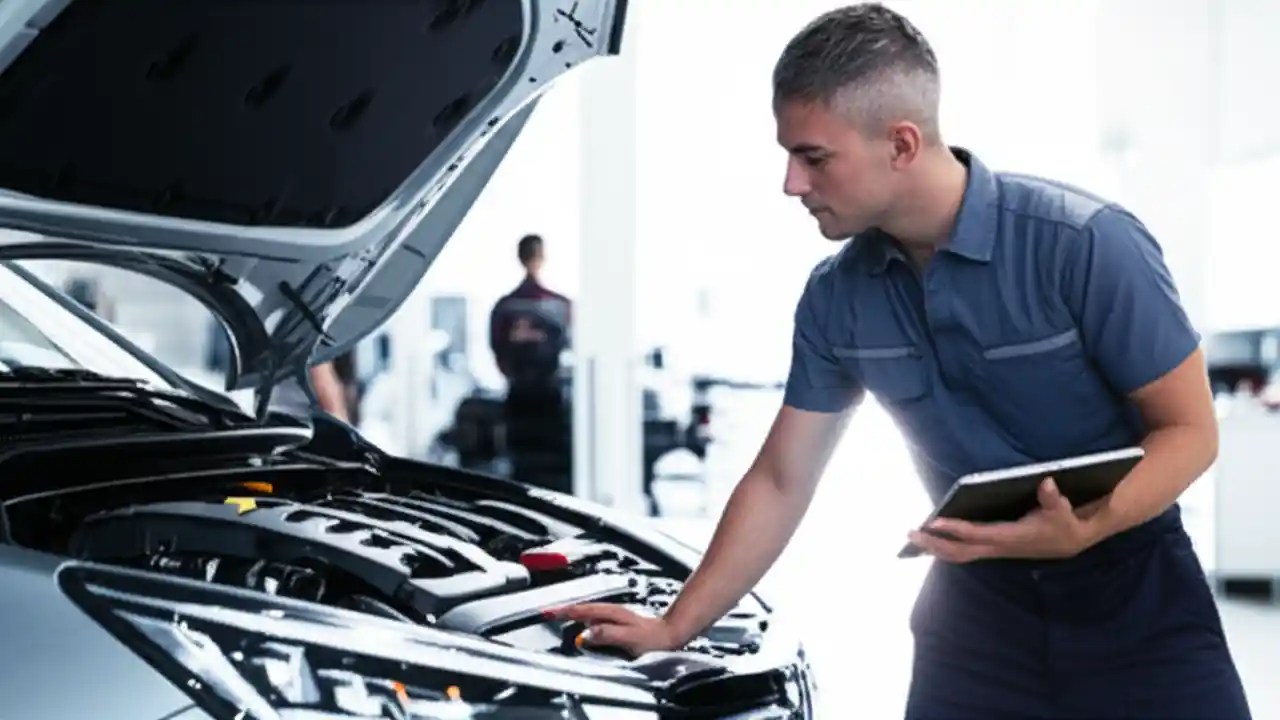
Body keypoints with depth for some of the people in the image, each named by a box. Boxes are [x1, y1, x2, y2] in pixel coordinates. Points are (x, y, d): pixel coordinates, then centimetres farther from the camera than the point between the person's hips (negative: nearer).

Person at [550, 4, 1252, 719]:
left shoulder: (1086, 243, -20)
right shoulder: (837, 296, -5)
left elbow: (1190, 429, -14)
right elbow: (780, 483, 3)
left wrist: (1083, 531, -32)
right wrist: (673, 629, 2)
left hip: (1132, 591, -3)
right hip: (979, 594, 4)